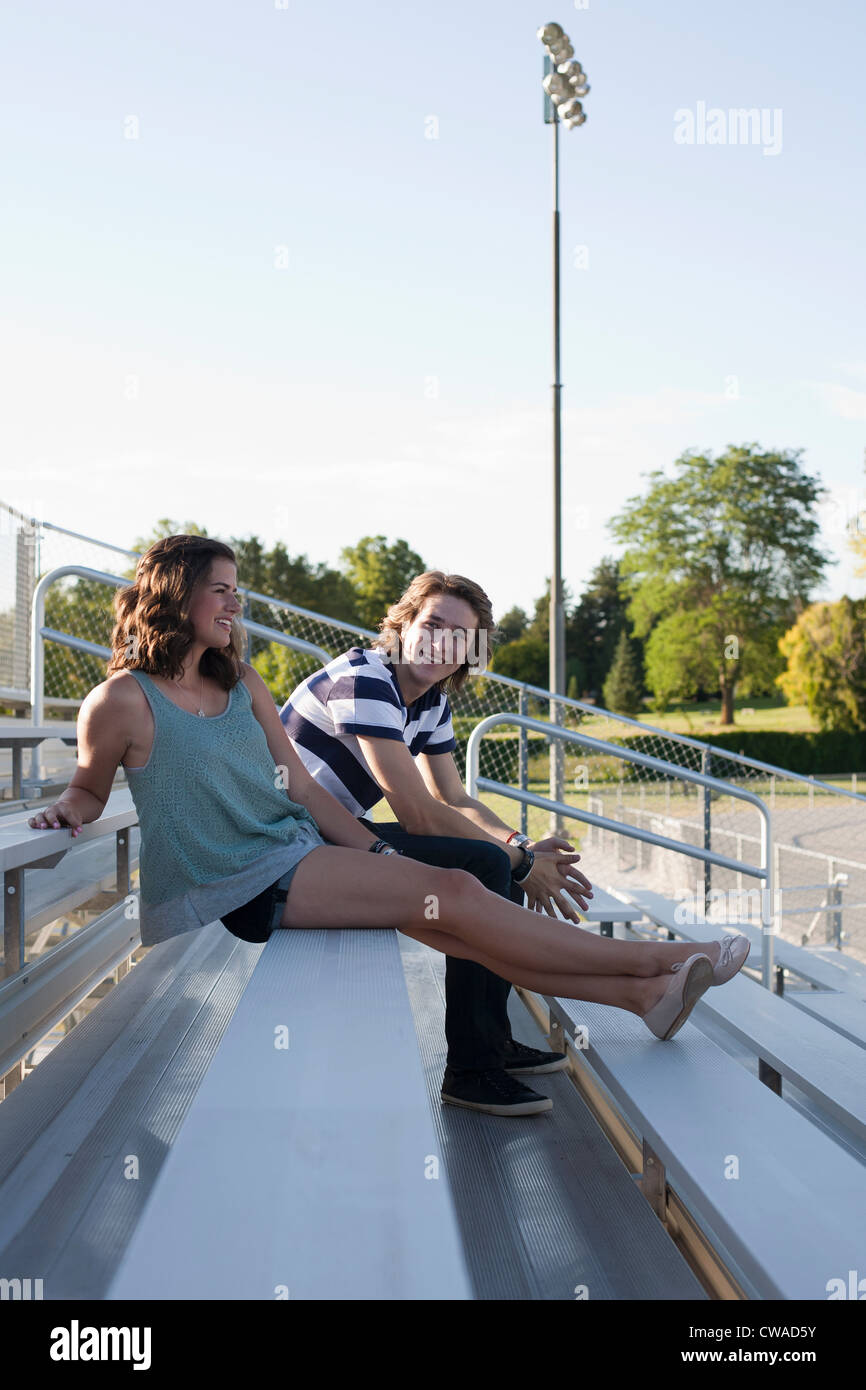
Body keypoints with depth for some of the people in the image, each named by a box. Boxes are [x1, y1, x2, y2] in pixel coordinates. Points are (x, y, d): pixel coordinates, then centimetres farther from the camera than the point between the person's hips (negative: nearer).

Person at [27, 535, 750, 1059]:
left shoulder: (243, 685, 12)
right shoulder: (122, 702, -8)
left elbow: (300, 786, 11)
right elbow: (90, 786, 9)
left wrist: (379, 853, 5)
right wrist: (68, 809, -14)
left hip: (302, 849, 7)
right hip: (236, 884, -7)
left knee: (458, 926, -9)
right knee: (450, 893, -17)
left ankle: (641, 992, -7)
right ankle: (647, 958, -10)